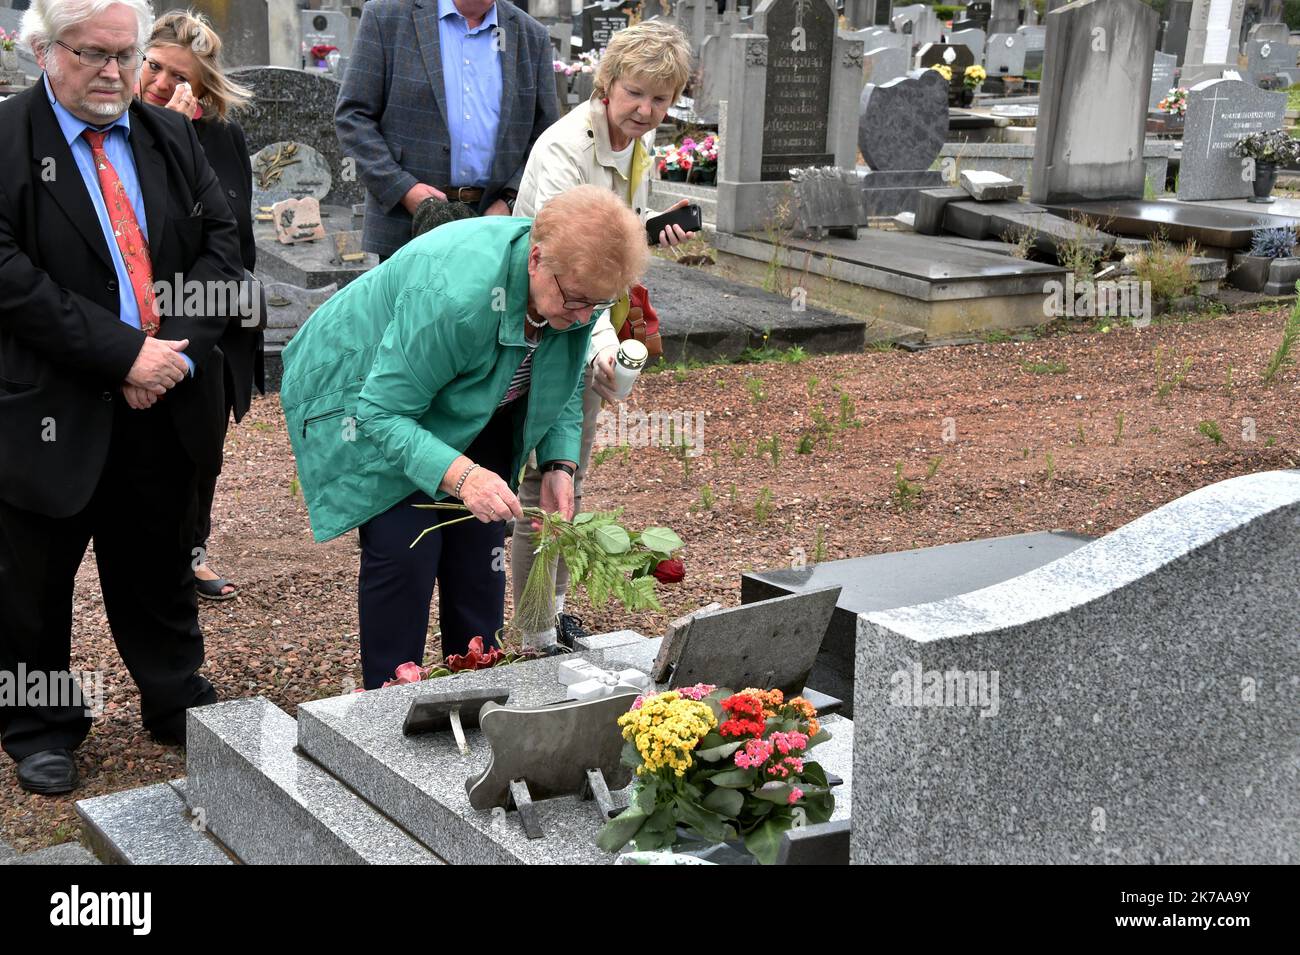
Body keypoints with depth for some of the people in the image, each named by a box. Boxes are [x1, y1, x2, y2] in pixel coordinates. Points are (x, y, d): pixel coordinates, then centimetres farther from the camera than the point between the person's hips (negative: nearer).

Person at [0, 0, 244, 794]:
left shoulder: (172, 138, 8)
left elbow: (221, 246, 4)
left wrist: (178, 349, -11)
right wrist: (125, 354, -20)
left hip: (164, 401, 4)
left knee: (159, 566, 18)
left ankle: (178, 704, 33)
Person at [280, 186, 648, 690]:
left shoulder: (578, 284, -18)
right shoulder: (456, 293, -42)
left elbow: (564, 385, 1)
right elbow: (383, 412, -36)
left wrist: (559, 464, -15)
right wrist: (459, 475, -49)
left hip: (472, 410, 7)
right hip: (364, 390, -6)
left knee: (480, 541, 0)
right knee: (407, 547, -16)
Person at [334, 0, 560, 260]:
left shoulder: (533, 37, 10)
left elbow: (546, 136, 12)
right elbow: (352, 115, -1)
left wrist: (511, 201, -3)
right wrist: (401, 187, -12)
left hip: (493, 217, 2)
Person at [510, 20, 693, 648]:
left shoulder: (641, 139, 0)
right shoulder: (564, 148, -27)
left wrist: (653, 228, 3)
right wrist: (601, 341, -53)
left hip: (592, 320, 8)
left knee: (571, 474, 17)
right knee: (546, 481, -6)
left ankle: (553, 614, 32)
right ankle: (537, 638, 4)